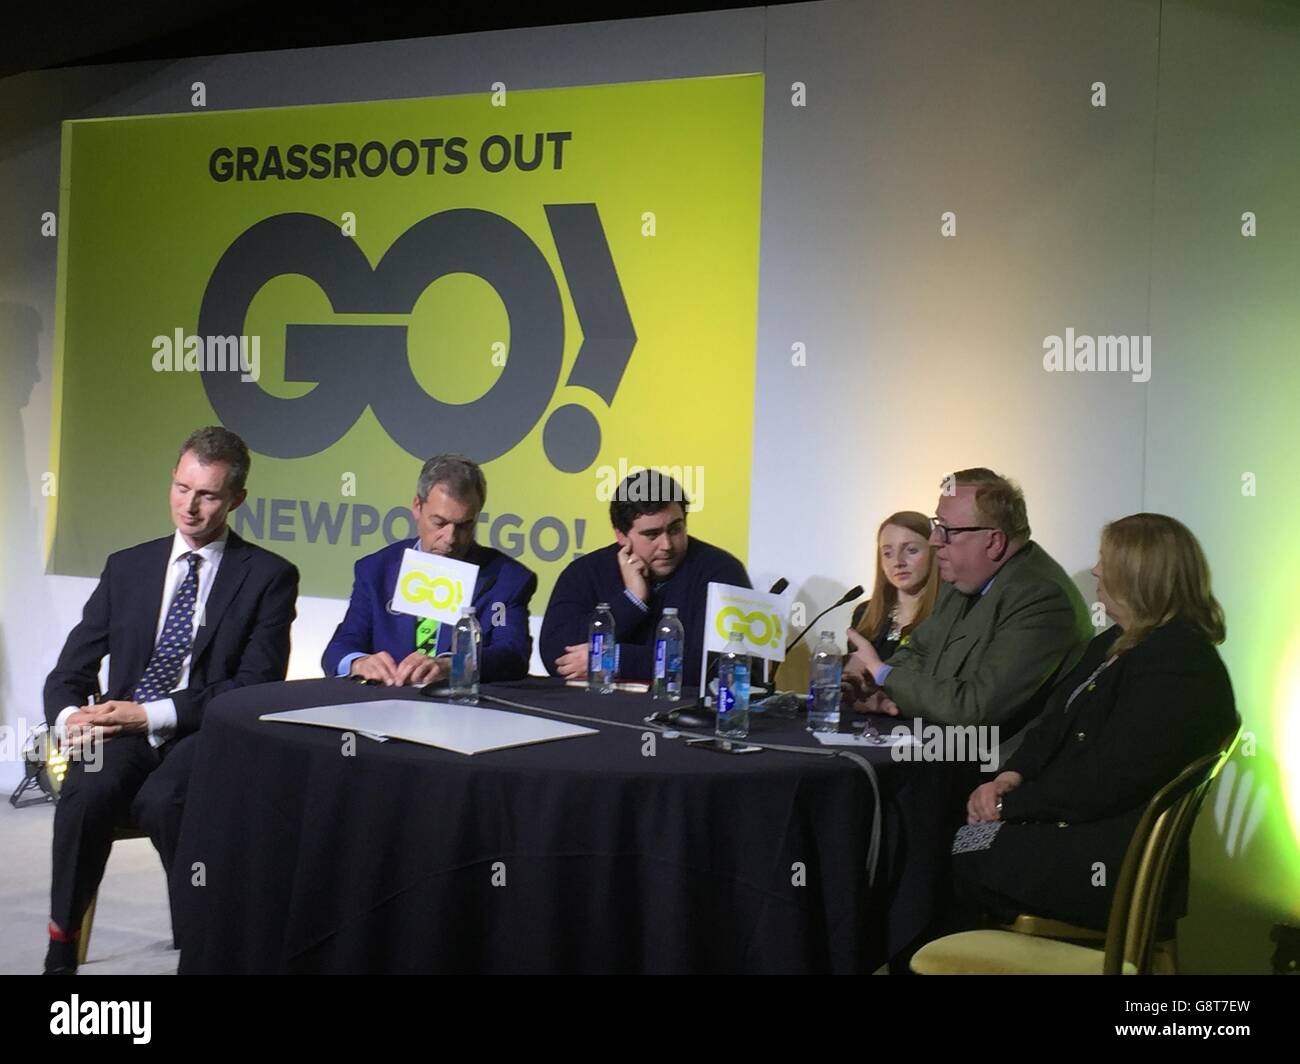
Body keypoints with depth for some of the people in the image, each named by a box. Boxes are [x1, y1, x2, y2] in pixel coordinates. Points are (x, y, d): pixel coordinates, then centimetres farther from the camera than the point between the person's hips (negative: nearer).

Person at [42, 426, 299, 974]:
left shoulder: (269, 576, 3)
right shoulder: (127, 567, 15)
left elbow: (256, 686, -7)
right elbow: (68, 673, 13)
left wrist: (152, 715, -16)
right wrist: (70, 716, -12)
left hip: (209, 733, -3)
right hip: (121, 731, 3)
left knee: (160, 798, -35)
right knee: (86, 793, -30)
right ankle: (61, 947, -14)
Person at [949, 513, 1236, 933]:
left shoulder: (1177, 670, -19)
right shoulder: (1116, 645, 15)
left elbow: (1099, 784, -23)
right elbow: (1054, 724, 13)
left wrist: (1010, 804, -14)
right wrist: (1012, 776, -6)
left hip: (1119, 865, -9)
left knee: (964, 858, -16)